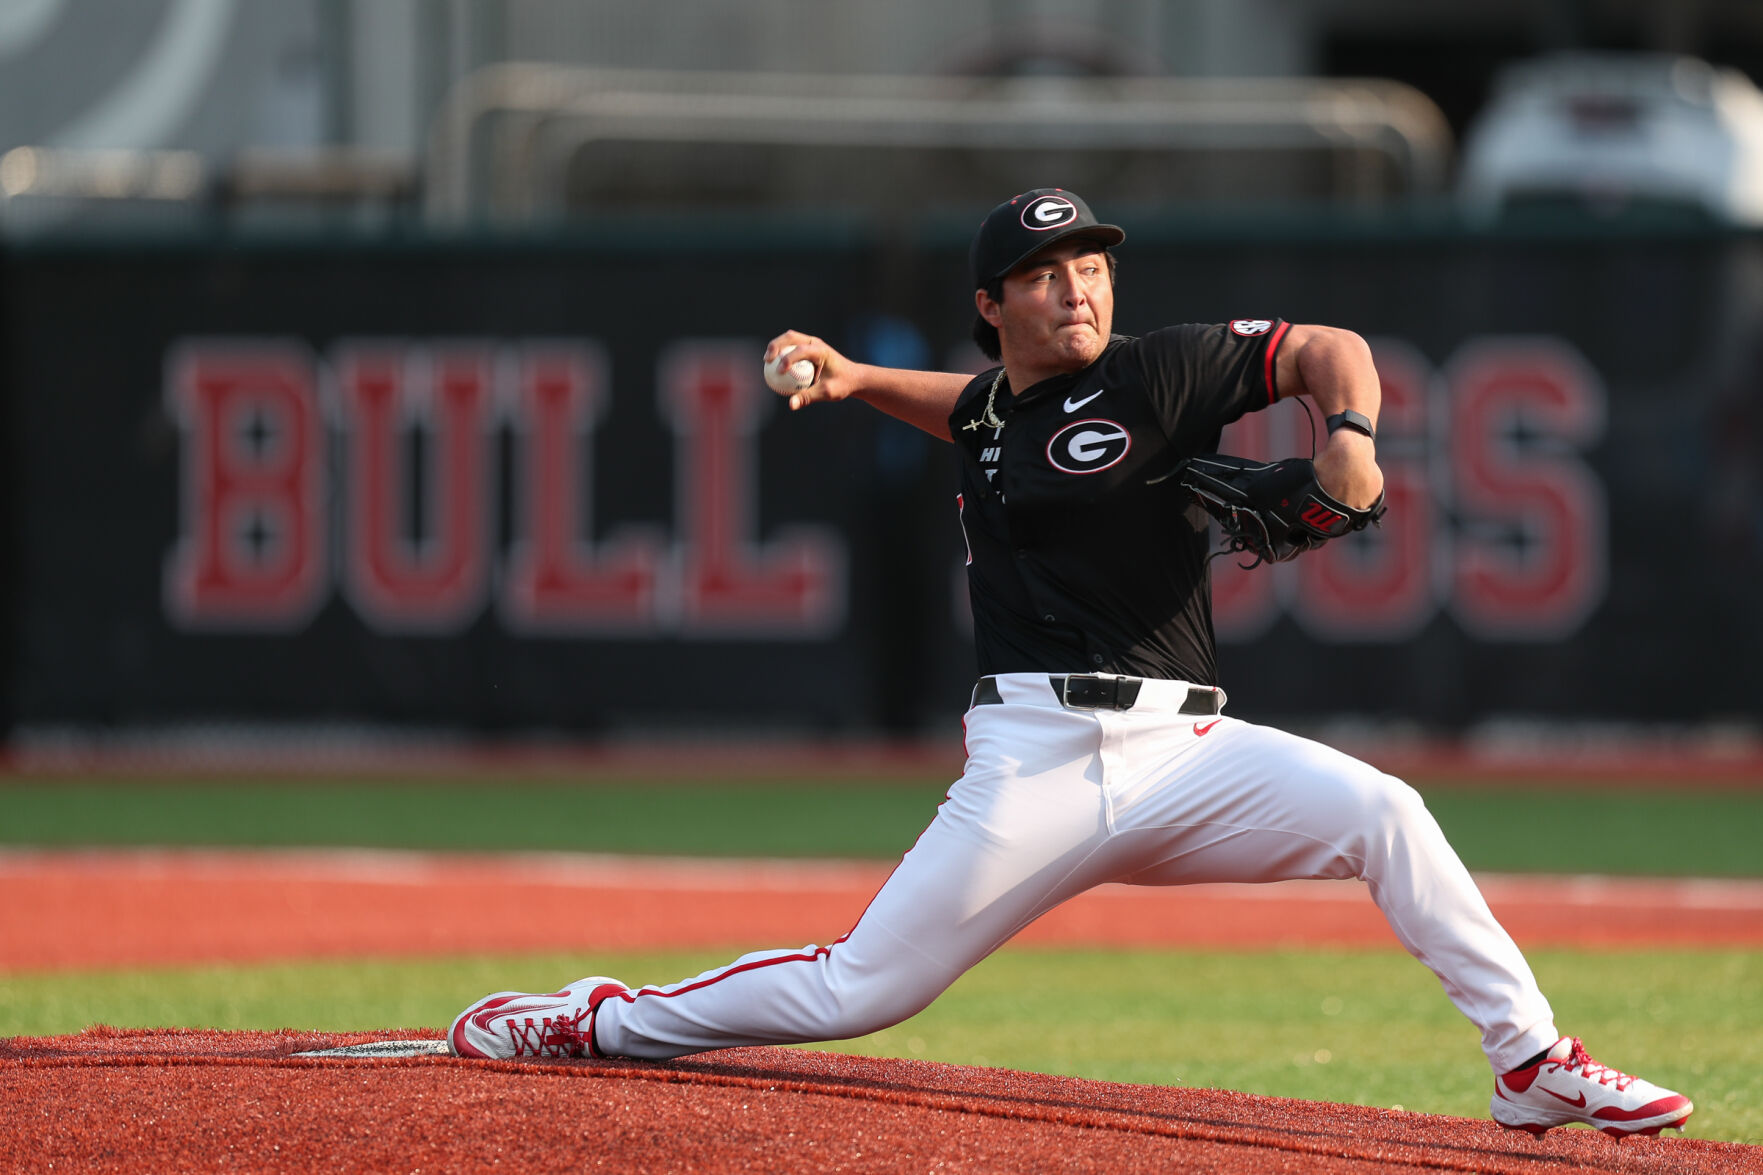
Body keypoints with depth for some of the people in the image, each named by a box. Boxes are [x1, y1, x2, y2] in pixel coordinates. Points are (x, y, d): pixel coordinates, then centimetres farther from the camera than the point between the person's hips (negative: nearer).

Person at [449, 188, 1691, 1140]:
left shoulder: (1159, 372, 3)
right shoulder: (989, 409, 16)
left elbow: (1329, 348, 1)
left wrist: (1350, 434, -19)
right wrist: (855, 379, 26)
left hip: (1178, 752, -1)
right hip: (1031, 762, 2)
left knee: (1379, 812, -25)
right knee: (852, 992, -3)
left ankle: (1533, 1063, -18)